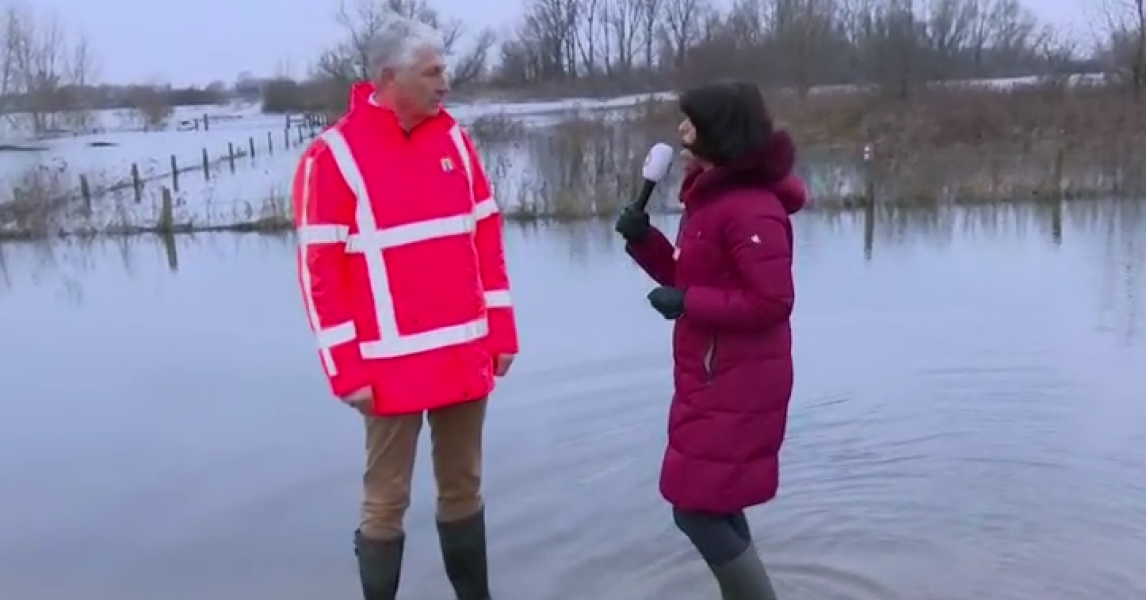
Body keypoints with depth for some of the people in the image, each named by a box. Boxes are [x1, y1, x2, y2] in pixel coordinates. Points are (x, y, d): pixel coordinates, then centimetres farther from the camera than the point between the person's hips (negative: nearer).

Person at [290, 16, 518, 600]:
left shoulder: (453, 140, 7)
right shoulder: (333, 155, -9)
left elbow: (487, 239, 11)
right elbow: (318, 270, -9)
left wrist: (501, 331, 8)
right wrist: (345, 370, -11)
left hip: (466, 356, 5)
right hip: (392, 365, -5)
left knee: (463, 487, 17)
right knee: (385, 501, 7)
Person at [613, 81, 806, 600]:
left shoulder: (751, 207, -21)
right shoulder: (712, 194, 12)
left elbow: (772, 302, -24)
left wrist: (687, 303, -23)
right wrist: (644, 240, 1)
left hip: (737, 385, -11)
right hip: (711, 379, 11)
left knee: (697, 510, -4)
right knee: (715, 507, 20)